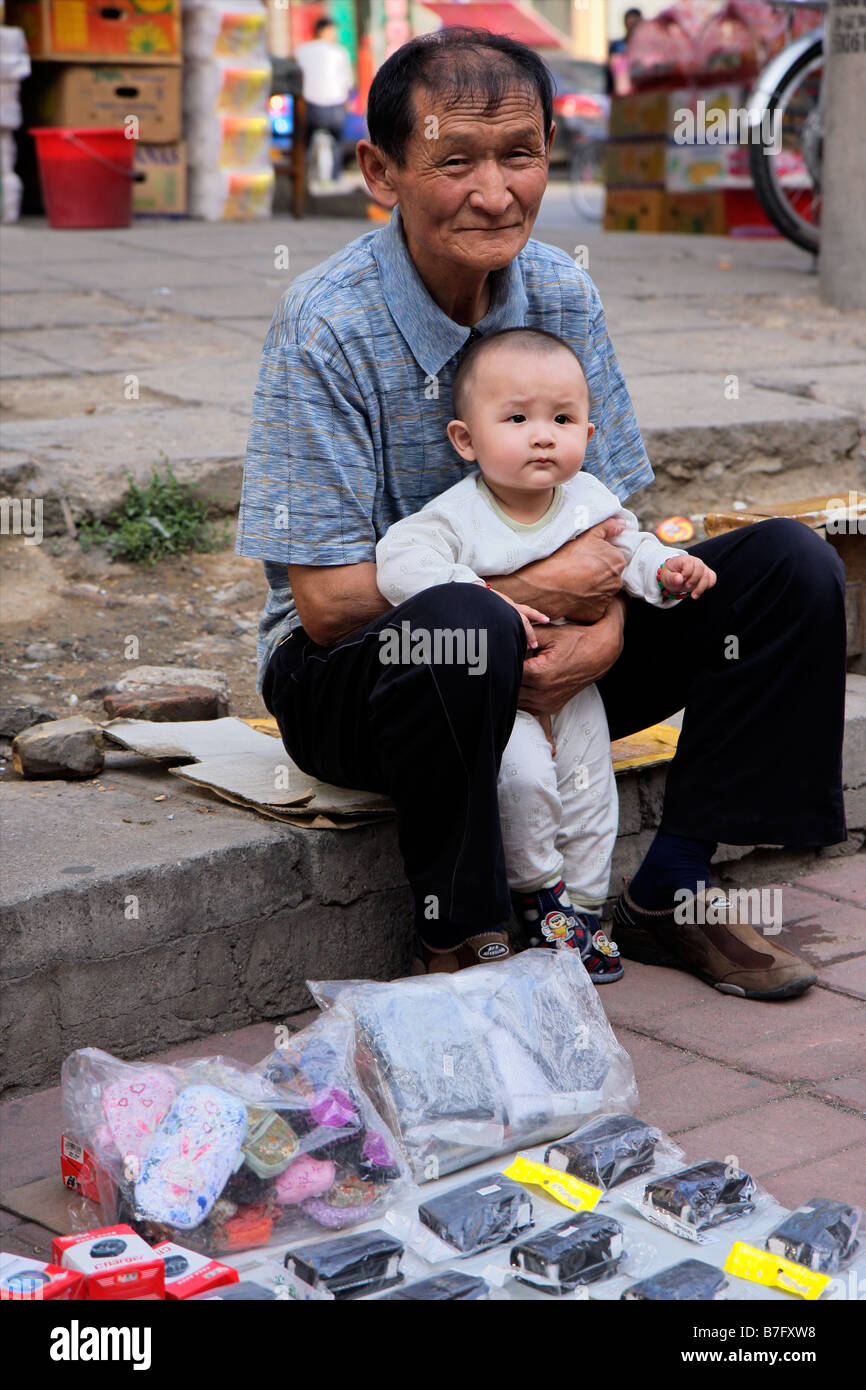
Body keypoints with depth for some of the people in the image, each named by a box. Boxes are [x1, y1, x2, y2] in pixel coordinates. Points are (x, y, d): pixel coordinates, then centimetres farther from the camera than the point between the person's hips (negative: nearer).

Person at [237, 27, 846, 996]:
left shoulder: (563, 295, -2)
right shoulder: (326, 326, -19)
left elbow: (602, 516, 1)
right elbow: (326, 601, -21)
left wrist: (603, 629, -22)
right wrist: (540, 589, -22)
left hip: (550, 662, 6)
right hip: (352, 670, -6)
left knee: (791, 564, -8)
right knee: (464, 626, -41)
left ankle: (666, 896, -3)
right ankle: (467, 944, -18)